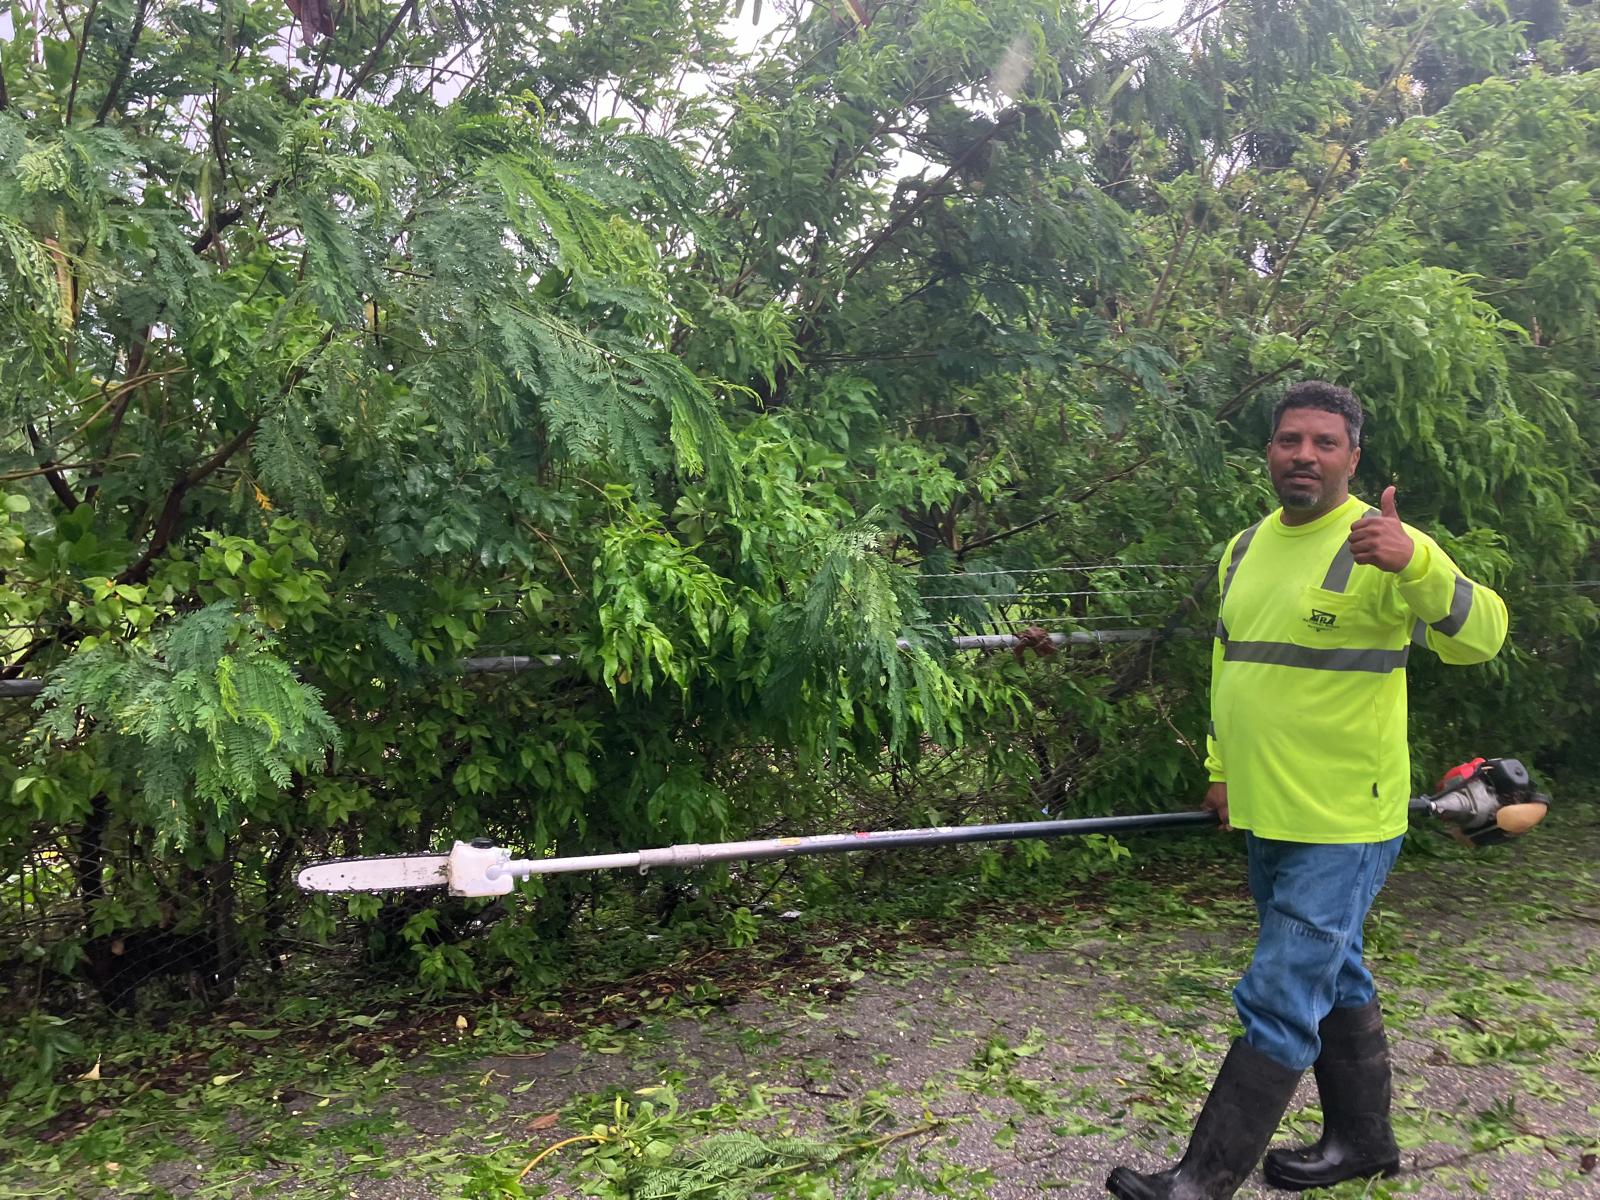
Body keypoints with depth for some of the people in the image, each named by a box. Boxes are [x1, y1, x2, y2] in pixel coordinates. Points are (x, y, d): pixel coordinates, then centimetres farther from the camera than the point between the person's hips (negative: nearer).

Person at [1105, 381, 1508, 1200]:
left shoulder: (1378, 546, -13)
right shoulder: (1245, 548, 9)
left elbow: (1477, 637, -26)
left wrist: (1413, 563, -43)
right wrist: (1222, 768, 20)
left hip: (1342, 825, -7)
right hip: (1267, 817, 8)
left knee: (1280, 1002, -3)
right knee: (1332, 980, 21)